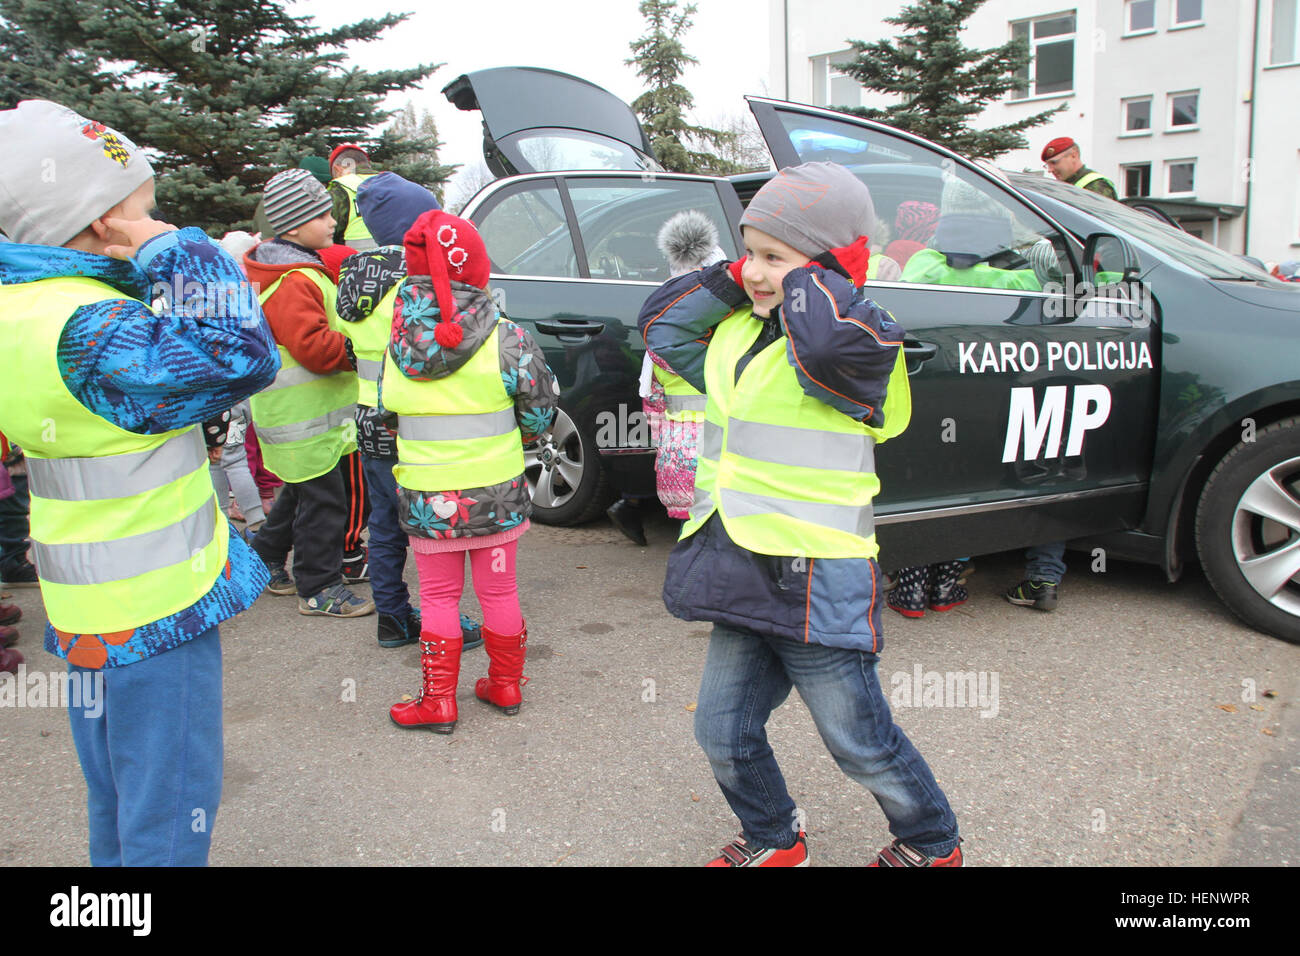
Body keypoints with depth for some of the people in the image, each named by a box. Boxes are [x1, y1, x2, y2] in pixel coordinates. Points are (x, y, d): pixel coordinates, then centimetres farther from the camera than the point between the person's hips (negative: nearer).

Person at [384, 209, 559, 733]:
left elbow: (386, 415, 6)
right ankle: (505, 686, 29)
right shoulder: (504, 339, -13)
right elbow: (540, 408, -5)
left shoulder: (398, 344, -5)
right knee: (499, 591, 15)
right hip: (495, 493, -1)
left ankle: (438, 701, 20)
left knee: (438, 596, 14)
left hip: (425, 497, 1)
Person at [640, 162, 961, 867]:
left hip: (815, 583, -7)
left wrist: (807, 279, -18)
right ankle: (774, 841, 42)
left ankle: (931, 843, 38)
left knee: (861, 744, 10)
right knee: (723, 733, 16)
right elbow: (660, 322, 22)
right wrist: (729, 280, 7)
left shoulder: (858, 341, -14)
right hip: (743, 573, 8)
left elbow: (833, 341, -39)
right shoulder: (737, 334, 10)